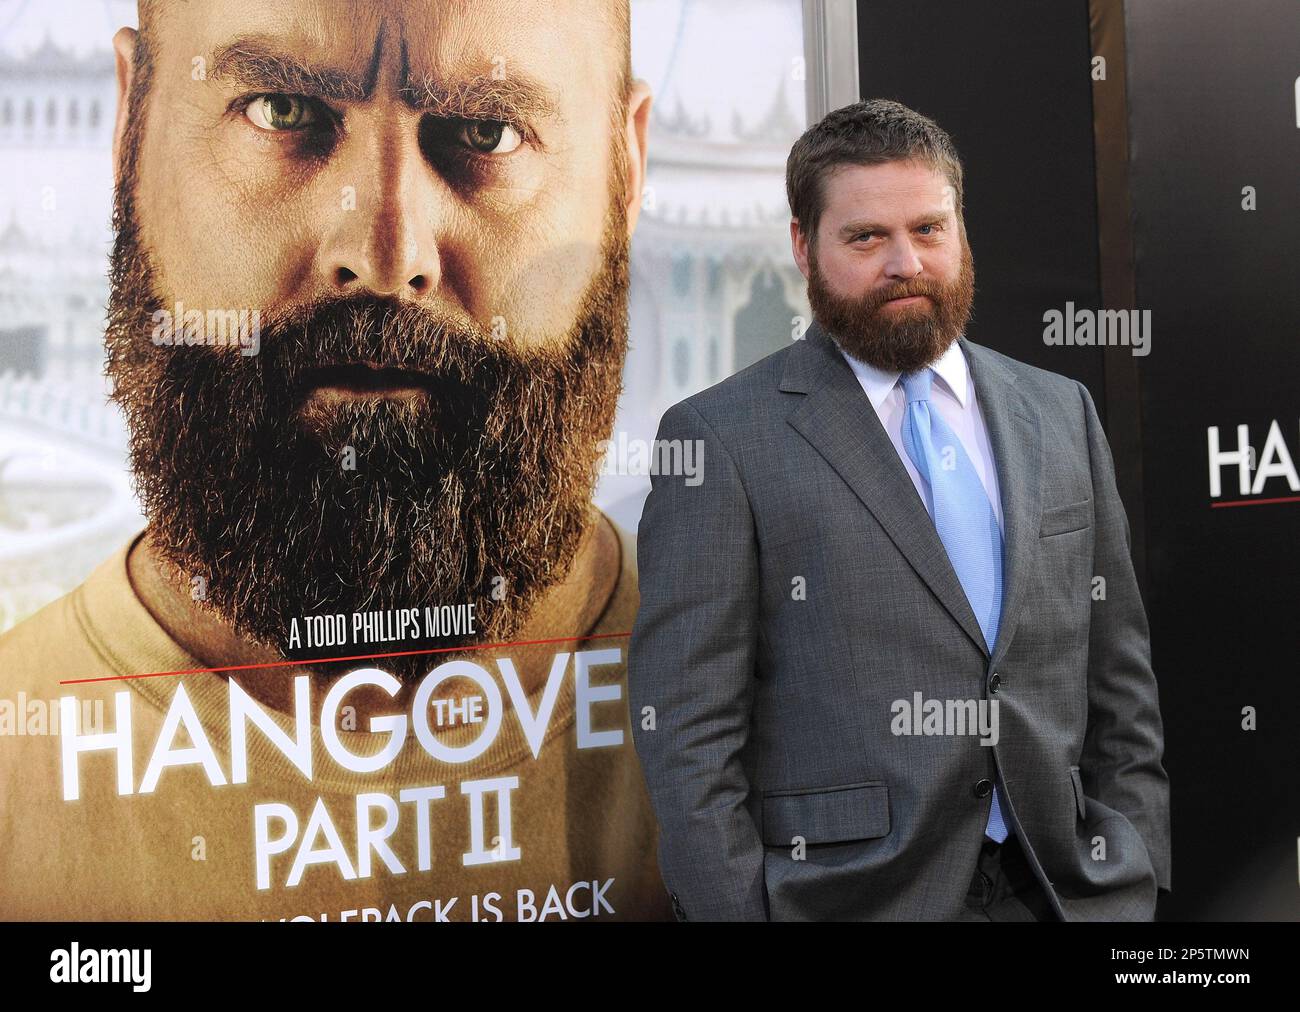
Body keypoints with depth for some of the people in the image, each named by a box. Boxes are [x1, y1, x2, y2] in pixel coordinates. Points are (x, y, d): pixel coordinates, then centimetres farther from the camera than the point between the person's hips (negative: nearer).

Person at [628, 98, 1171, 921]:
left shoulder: (1061, 414, 8)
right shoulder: (720, 440, -7)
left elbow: (1120, 683, 9)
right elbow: (687, 728, -9)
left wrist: (1133, 881, 2)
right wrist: (736, 907, -13)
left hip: (1071, 889, 4)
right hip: (845, 895, -4)